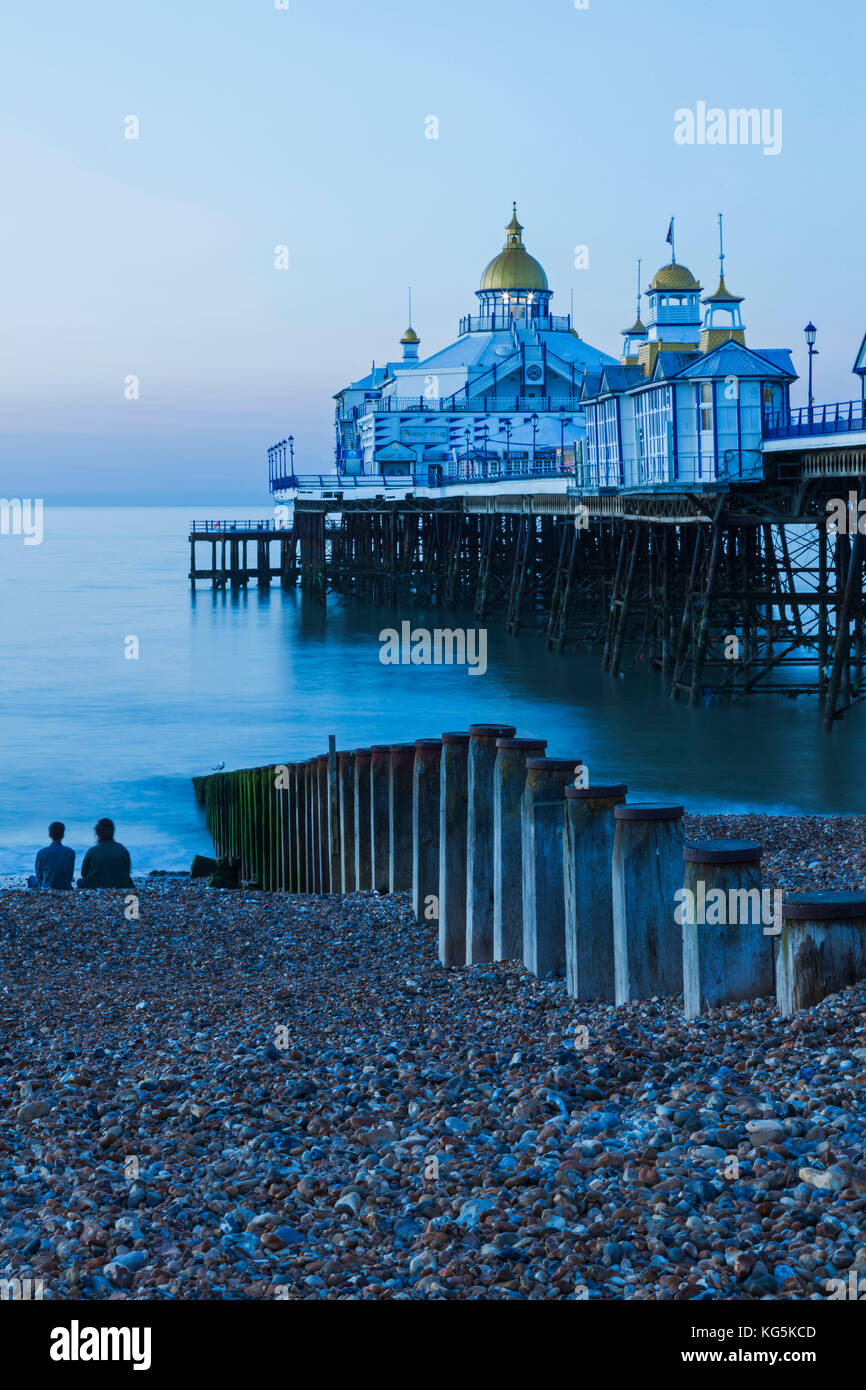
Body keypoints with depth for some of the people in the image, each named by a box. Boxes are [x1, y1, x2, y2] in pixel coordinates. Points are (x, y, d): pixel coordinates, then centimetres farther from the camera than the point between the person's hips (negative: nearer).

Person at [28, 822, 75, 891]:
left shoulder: (41, 853, -15)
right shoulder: (71, 853, -11)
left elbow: (39, 875, -3)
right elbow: (70, 875, 1)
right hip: (66, 889, 1)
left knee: (32, 877, 32)